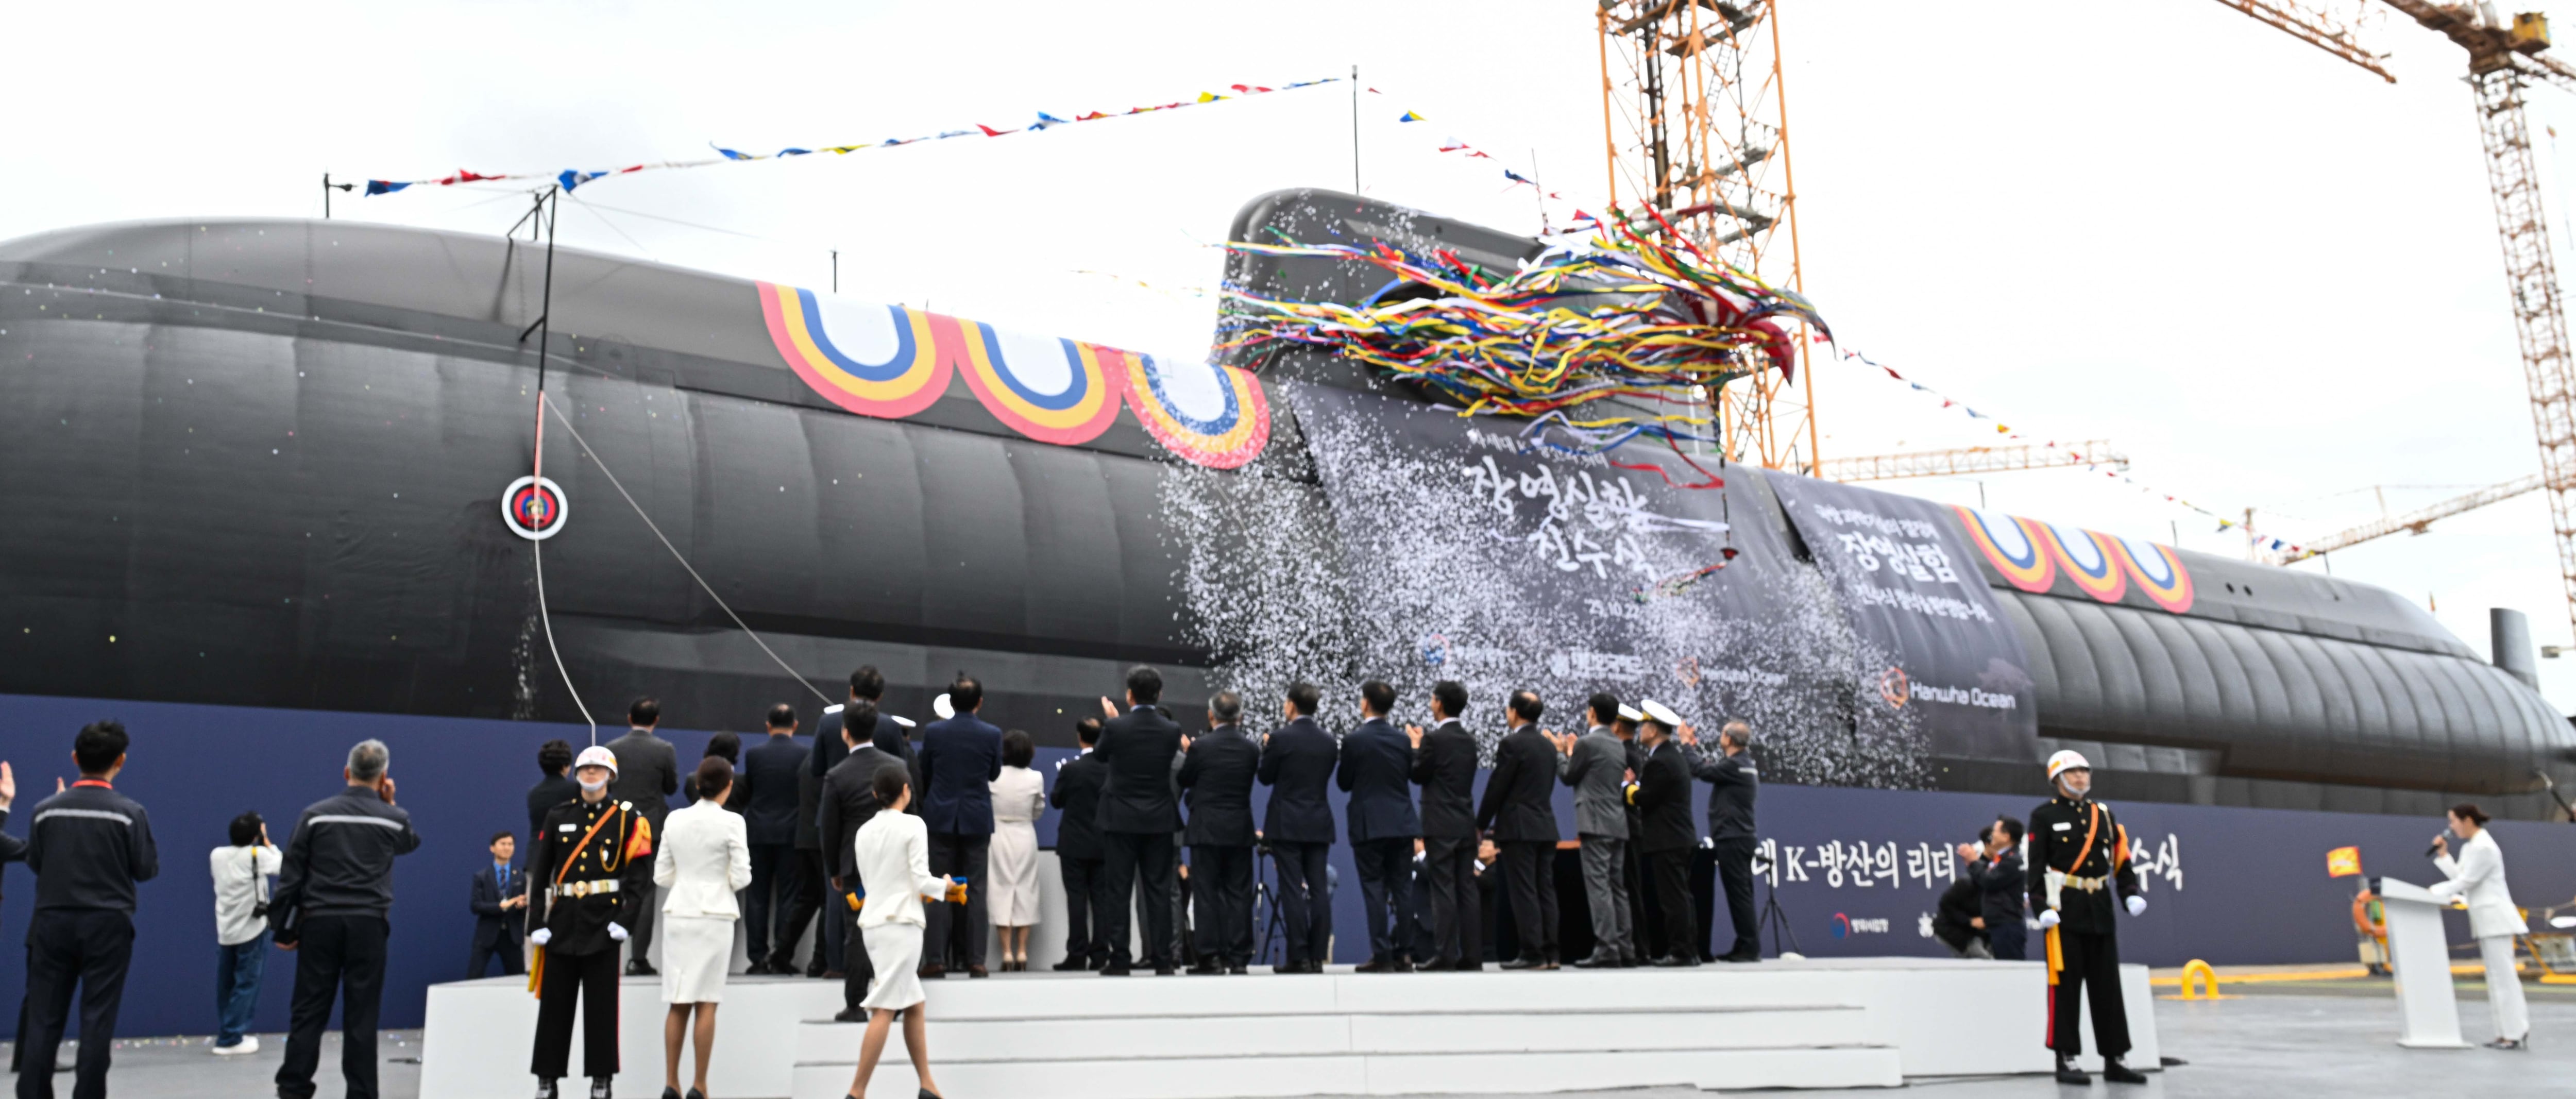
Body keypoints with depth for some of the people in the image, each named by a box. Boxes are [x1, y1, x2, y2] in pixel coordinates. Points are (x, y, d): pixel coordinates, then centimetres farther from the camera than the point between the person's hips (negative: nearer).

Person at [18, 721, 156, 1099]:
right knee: (97, 1021, 1)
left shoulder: (46, 810, 0)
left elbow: (35, 863, 9)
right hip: (107, 925, -2)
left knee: (43, 1020, 7)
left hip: (53, 923, 2)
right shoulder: (129, 812, -8)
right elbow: (147, 869, -3)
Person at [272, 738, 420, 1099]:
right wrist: (389, 803, 19)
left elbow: (291, 876, 2)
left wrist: (282, 928, 8)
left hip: (319, 922, 1)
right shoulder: (394, 819, 2)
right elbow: (411, 842, 26)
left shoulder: (316, 815, 2)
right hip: (368, 924, -1)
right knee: (361, 1015, 2)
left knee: (309, 1010, 7)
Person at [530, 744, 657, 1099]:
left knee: (602, 1003, 1)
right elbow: (540, 871, 8)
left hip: (603, 920, -3)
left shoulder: (628, 818, 1)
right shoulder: (558, 816, 9)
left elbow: (640, 873, -4)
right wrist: (537, 922, 1)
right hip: (563, 919, 3)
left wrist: (625, 919, -13)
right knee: (554, 1002, 5)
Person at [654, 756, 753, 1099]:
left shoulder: (675, 820, 3)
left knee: (678, 1003, 8)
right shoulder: (731, 822, -9)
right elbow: (741, 878, -9)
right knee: (706, 1003, 1)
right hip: (714, 916, -4)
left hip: (678, 915, 4)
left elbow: (661, 876, 6)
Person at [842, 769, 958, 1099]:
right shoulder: (913, 825, -7)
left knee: (914, 1006, 14)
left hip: (874, 922, 7)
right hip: (902, 923, -7)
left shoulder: (864, 831, 10)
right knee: (885, 1009, -7)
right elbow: (921, 881, -11)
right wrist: (945, 886, 10)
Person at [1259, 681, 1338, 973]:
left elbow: (1265, 777, 0)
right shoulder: (1328, 741, 5)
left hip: (1287, 823, -5)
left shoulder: (1281, 738, -10)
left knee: (1292, 891, -3)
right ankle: (1318, 957, 4)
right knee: (1318, 890, 5)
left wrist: (1267, 747, 17)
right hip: (1319, 824, 5)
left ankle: (1299, 957, -5)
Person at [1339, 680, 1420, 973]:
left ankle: (1382, 956, -3)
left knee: (1374, 890, -1)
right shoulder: (1402, 740, 4)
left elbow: (1343, 783, -1)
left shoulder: (1354, 740, -10)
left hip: (1369, 825, -4)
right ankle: (1404, 954, 9)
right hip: (1402, 824, 4)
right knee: (1402, 889, 8)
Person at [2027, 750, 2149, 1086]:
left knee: (2108, 986, 7)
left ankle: (2114, 1059, 14)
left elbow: (2120, 858, 13)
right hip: (2065, 913, -5)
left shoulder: (2103, 814, 14)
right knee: (2065, 986, -3)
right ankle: (2066, 1060, 3)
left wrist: (2131, 894, -3)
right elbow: (2035, 866, -7)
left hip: (2101, 910, 5)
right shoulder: (2044, 816, -1)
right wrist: (2042, 908, -17)